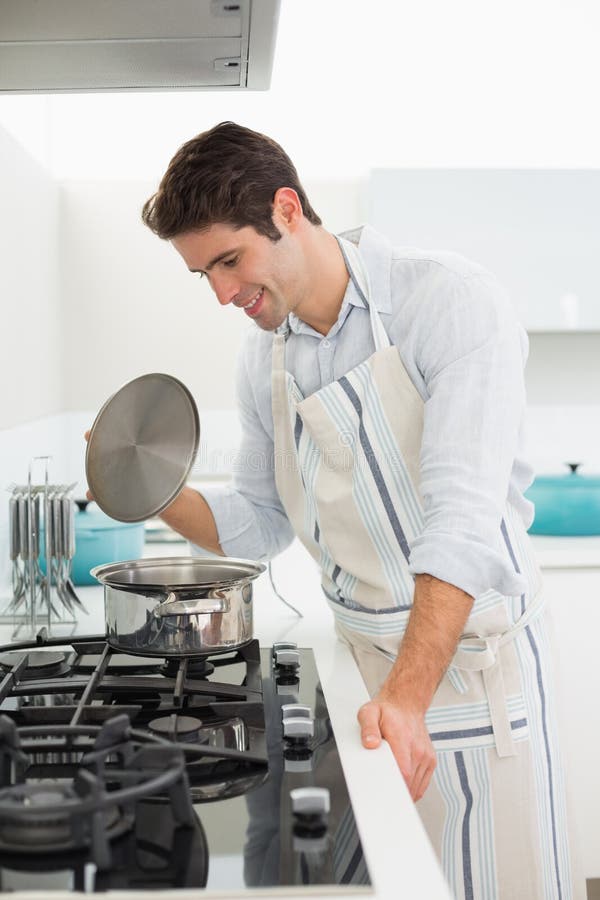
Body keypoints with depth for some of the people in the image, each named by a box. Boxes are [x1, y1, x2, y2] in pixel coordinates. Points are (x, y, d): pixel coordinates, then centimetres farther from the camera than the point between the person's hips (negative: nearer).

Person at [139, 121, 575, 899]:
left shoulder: (450, 302, -17)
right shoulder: (263, 359, 4)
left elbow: (463, 519, -26)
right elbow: (256, 523, 12)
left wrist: (406, 697, -34)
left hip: (471, 654, -5)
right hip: (362, 657, 5)